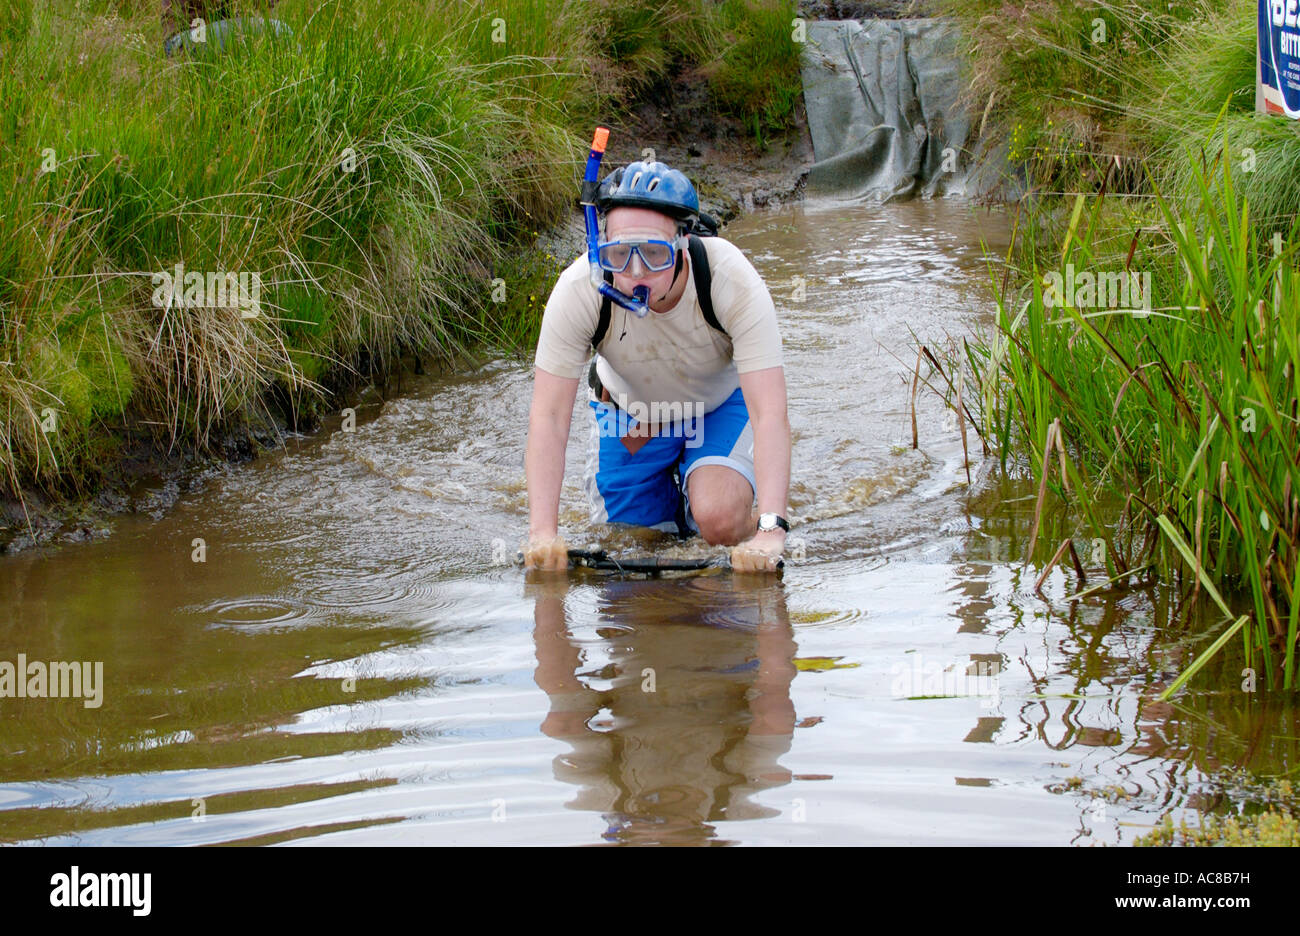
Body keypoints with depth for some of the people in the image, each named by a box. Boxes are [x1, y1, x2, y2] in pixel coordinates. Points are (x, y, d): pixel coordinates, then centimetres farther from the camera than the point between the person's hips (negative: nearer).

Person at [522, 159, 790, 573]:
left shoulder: (733, 282, -36)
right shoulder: (578, 290, -33)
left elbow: (770, 413, -39)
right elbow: (549, 417, -29)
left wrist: (770, 530, -49)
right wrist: (542, 533, -38)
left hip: (720, 406, -2)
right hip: (630, 412, 2)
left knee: (718, 519, -28)